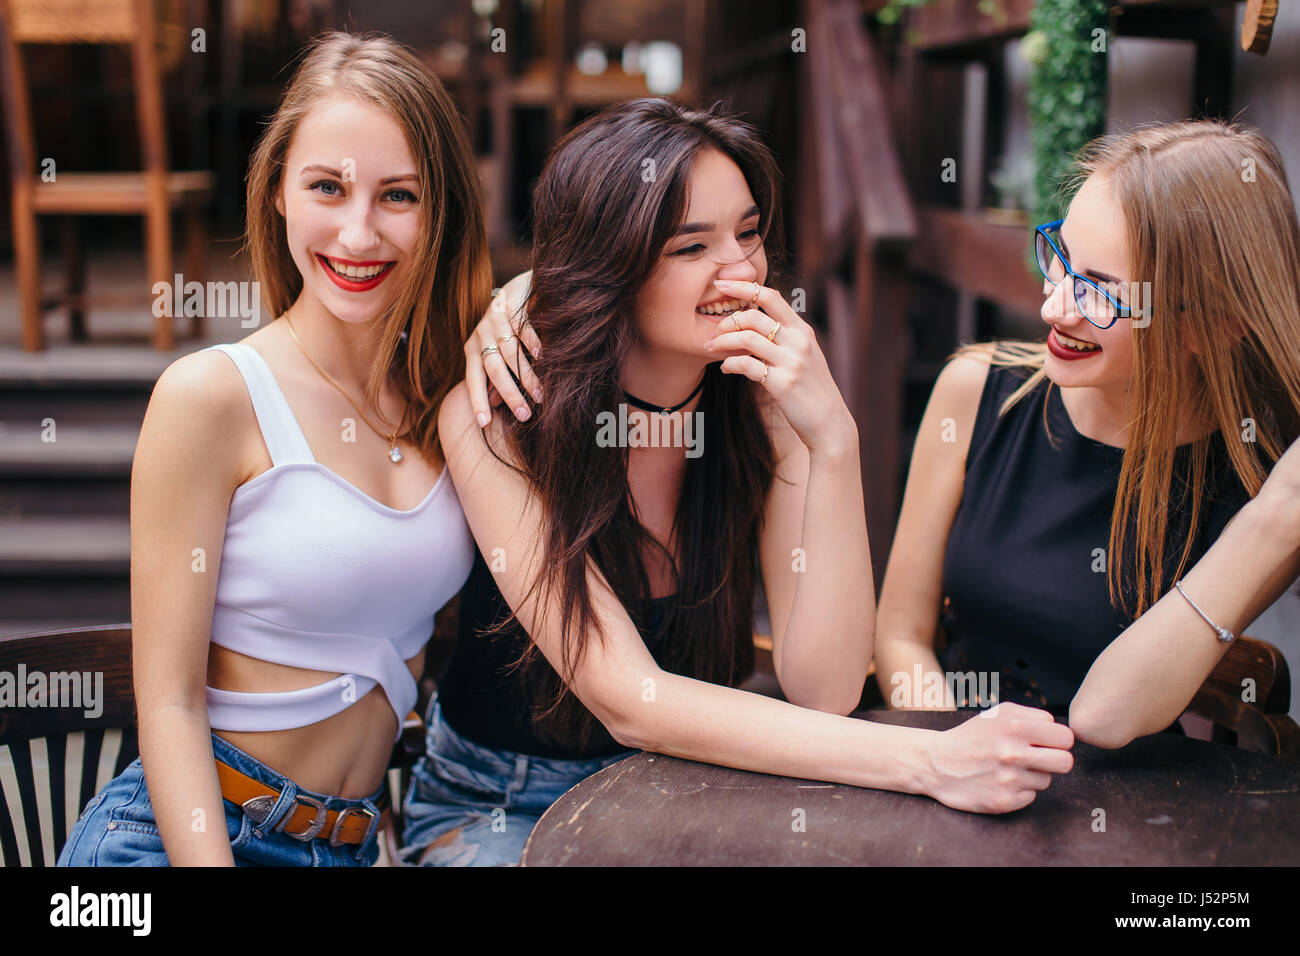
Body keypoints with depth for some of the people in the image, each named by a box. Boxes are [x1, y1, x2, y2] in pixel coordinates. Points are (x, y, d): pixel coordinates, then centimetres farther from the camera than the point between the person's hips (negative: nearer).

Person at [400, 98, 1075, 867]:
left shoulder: (765, 404, -8)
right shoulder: (495, 419, -17)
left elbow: (822, 690, -16)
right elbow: (630, 701, -24)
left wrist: (835, 441, -28)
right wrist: (929, 761, -32)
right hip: (495, 806, -3)